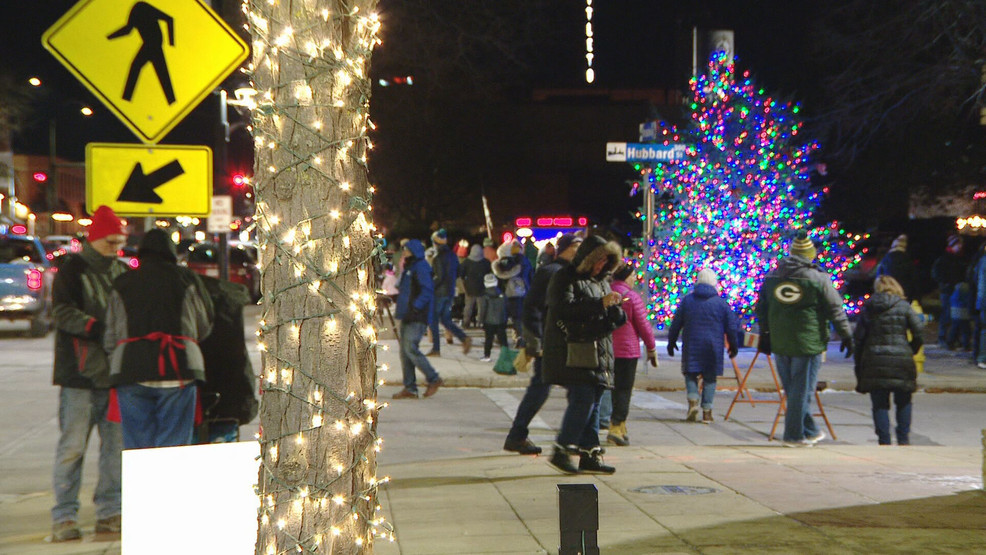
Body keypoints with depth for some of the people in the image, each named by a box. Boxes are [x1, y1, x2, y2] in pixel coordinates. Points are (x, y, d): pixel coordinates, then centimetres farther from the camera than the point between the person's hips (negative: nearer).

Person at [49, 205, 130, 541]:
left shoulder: (123, 272, 16)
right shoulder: (72, 269, -1)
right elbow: (61, 311, -11)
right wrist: (97, 328, -24)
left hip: (116, 372, 5)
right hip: (80, 374, -5)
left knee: (117, 445, 6)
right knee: (72, 445, -4)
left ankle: (109, 513, 15)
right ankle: (64, 517, 4)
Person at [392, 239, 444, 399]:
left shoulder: (421, 268, -12)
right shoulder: (410, 268, 20)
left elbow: (427, 290, -22)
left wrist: (415, 307, -25)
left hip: (417, 318, -10)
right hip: (408, 317, 10)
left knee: (411, 349, -14)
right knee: (405, 351, 7)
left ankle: (434, 379, -2)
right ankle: (409, 388, 10)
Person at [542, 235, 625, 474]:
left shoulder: (601, 282, 21)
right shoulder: (564, 279, -3)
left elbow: (615, 320, 22)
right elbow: (564, 307, -21)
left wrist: (615, 312, -2)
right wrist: (600, 304, -23)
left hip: (598, 353, 8)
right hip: (574, 353, -8)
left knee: (593, 403, 7)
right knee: (582, 399, -16)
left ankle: (590, 455, 12)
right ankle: (561, 451, -8)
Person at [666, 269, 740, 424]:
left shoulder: (687, 300, 2)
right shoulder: (721, 303, -1)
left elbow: (676, 323, 6)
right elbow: (732, 327, 4)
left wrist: (671, 342, 17)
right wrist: (733, 346, 16)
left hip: (691, 345, 0)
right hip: (713, 346, 0)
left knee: (690, 374, 10)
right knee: (710, 378, 6)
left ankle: (693, 400, -13)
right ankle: (707, 411, 5)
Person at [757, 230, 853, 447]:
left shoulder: (771, 276, 8)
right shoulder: (818, 278, -7)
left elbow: (762, 309, 14)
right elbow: (835, 310, -4)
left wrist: (764, 334, 24)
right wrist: (847, 336, 5)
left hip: (779, 343, 5)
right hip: (807, 343, -5)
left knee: (793, 389, 14)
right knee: (802, 389, 2)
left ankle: (809, 431, 24)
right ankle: (794, 435, 6)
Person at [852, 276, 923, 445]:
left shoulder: (867, 308, 6)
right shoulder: (904, 306, 1)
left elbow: (858, 338, 4)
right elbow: (919, 332, -5)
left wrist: (858, 367, 9)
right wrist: (911, 351, 12)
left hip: (874, 361, 1)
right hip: (901, 360, -1)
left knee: (880, 404, 6)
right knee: (903, 402, 15)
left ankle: (884, 441, 1)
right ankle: (903, 440, 12)